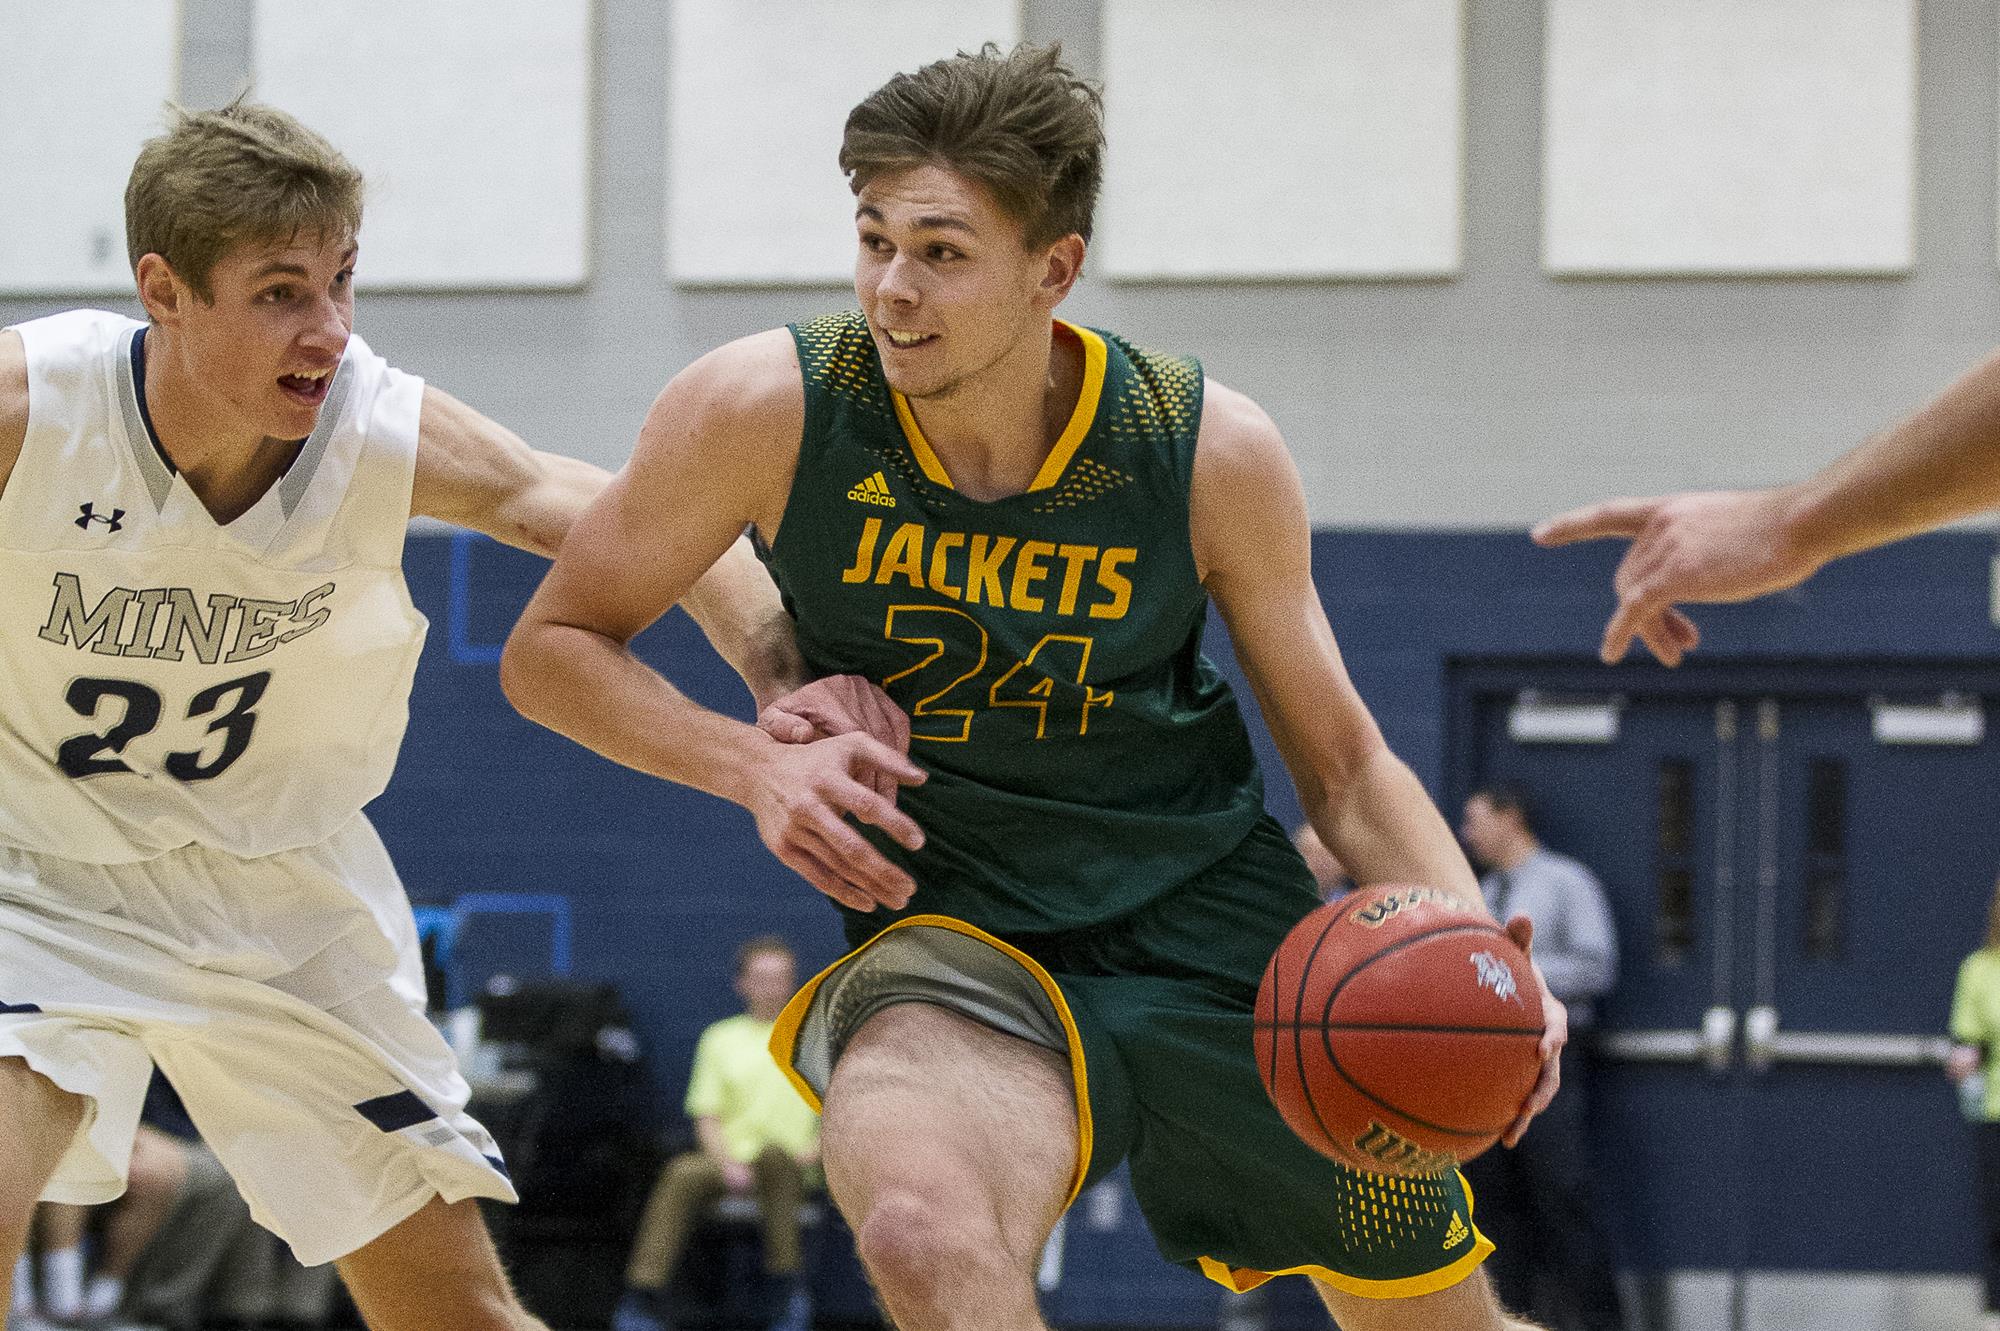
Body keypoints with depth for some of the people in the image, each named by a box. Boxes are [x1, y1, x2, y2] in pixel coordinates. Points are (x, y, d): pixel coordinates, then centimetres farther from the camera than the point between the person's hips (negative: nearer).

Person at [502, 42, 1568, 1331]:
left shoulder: (1213, 452, -11)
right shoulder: (773, 411, -15)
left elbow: (1346, 763, 0)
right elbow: (551, 648, -2)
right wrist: (755, 765, -20)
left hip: (1220, 926, 2)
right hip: (957, 934, -2)